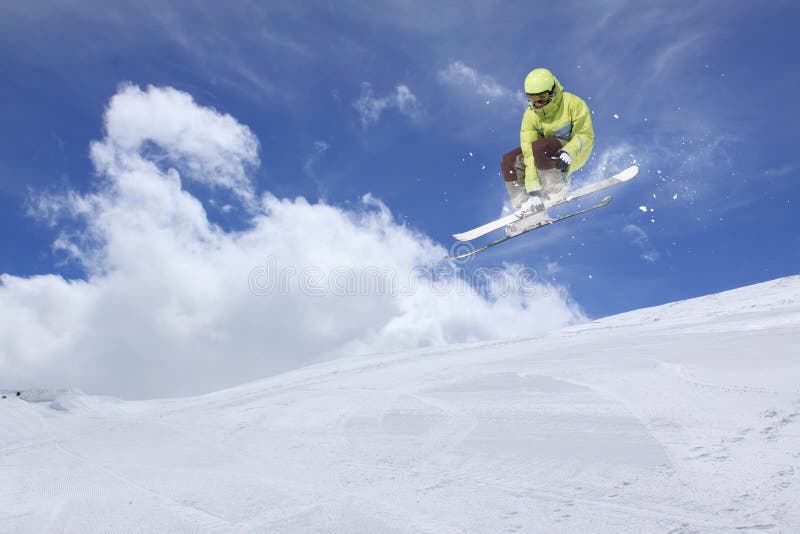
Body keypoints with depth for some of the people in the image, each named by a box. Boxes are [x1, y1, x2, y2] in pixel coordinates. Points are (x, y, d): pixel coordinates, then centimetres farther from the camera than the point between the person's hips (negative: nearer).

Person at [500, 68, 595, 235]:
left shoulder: (573, 104, -19)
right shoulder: (530, 114, -10)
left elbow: (586, 135, -16)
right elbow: (528, 151, -19)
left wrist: (568, 152, -39)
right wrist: (533, 187, -29)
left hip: (575, 151, -6)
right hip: (548, 151, 6)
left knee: (540, 147, -34)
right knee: (509, 162, -11)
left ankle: (558, 189, -17)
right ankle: (529, 210, -15)